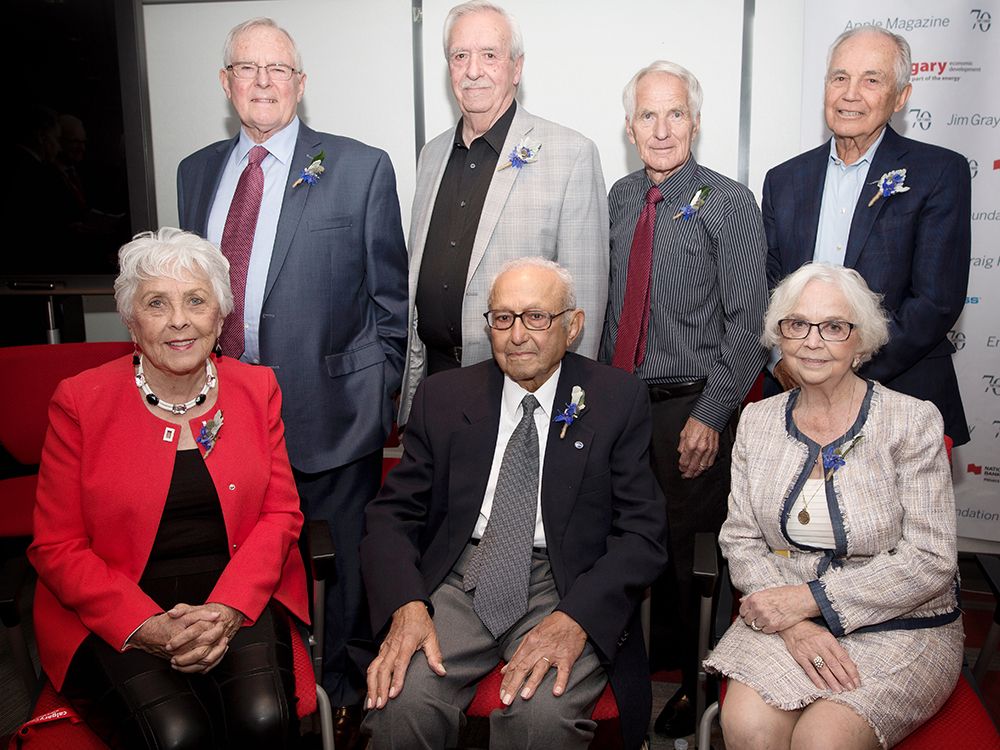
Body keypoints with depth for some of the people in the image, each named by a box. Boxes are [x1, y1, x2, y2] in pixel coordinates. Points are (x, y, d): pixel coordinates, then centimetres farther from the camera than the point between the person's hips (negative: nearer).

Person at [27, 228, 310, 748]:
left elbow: (281, 513, 4)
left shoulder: (257, 390, 5)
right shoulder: (79, 402, -1)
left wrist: (227, 609, -13)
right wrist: (145, 625, -15)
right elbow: (57, 547, -1)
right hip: (114, 616, -1)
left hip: (239, 601, 2)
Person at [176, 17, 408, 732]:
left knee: (340, 565, 11)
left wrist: (379, 398, -4)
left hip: (328, 410, -4)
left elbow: (389, 299, -2)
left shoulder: (361, 168, -3)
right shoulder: (198, 170, 11)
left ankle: (345, 693, 34)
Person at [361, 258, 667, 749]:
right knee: (399, 701, -24)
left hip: (564, 587, -1)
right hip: (457, 579, 2)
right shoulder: (442, 397, 6)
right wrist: (407, 606, -15)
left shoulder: (619, 401, 1)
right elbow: (393, 514, 4)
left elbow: (641, 531, -4)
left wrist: (575, 619, -20)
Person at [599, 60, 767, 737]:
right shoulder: (621, 197, 8)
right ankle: (656, 656, 37)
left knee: (685, 550, 6)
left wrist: (709, 415, -15)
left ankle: (697, 685, 29)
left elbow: (747, 321, -11)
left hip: (692, 409, -4)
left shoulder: (728, 204, -8)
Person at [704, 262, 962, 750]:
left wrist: (808, 599, -16)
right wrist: (792, 623, -14)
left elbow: (930, 561, -10)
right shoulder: (758, 421, 5)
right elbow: (740, 539, 3)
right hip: (785, 617, 3)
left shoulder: (913, 422, -6)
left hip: (900, 627, -2)